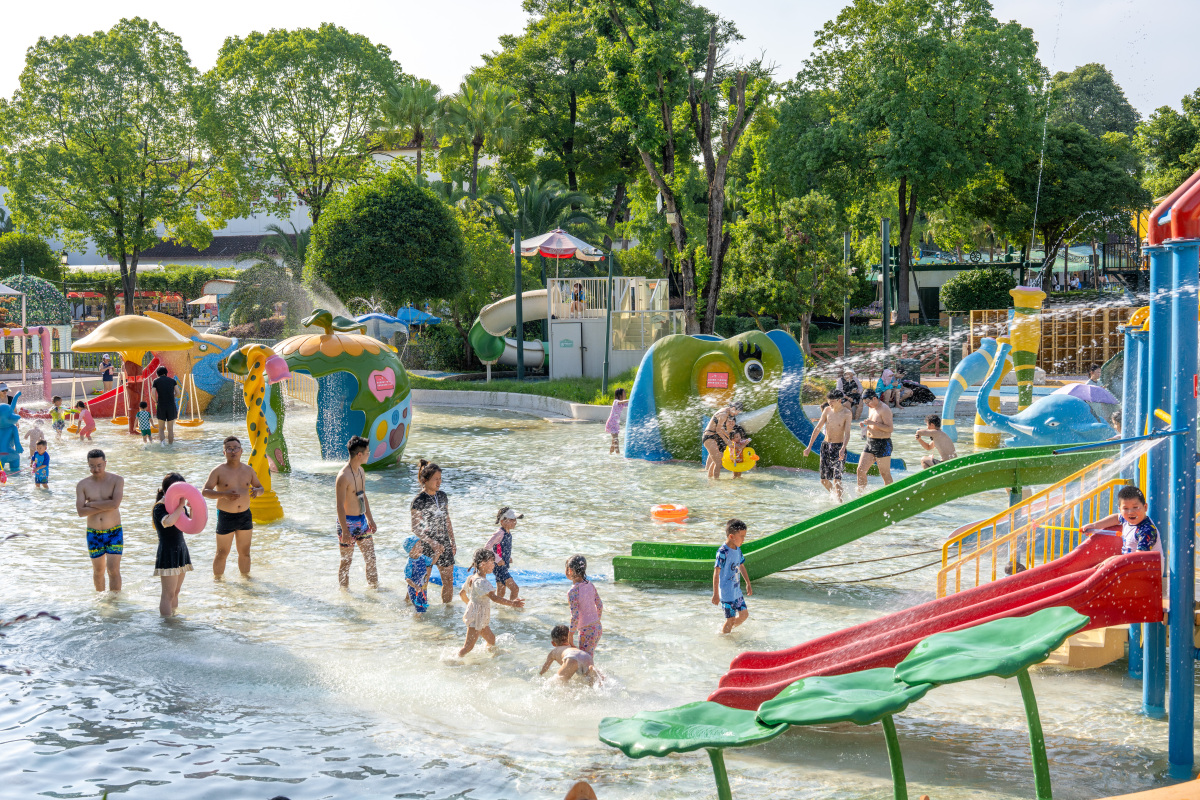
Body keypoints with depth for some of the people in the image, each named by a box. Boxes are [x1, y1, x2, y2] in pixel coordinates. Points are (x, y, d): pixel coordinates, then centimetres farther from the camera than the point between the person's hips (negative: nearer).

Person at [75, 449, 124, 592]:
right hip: (94, 534, 2)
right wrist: (105, 506, -17)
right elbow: (80, 512, -12)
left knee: (113, 570, -9)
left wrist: (92, 504, -12)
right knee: (98, 571, 14)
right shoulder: (82, 485, -1)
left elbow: (115, 504, -21)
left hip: (114, 532, -2)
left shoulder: (117, 480, -6)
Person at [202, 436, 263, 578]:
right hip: (225, 517, -4)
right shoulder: (218, 471, -8)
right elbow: (205, 491, -13)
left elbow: (261, 487, 15)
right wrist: (224, 494, -29)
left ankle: (245, 575, 31)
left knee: (244, 552, 14)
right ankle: (217, 578, 19)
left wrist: (256, 491, -10)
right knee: (222, 553, 3)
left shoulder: (248, 470, 5)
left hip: (245, 516, 4)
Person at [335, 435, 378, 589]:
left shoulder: (361, 471, 6)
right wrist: (345, 531, -22)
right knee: (346, 560, 5)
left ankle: (374, 586, 27)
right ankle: (344, 590, 19)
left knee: (370, 556, 13)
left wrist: (370, 519, 21)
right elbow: (340, 506, -21)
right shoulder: (343, 476, -22)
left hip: (362, 521, 8)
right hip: (348, 522, -8)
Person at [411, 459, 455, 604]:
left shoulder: (442, 496, 6)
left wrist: (453, 542, 14)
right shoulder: (419, 500, -14)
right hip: (427, 545, -6)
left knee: (449, 581, 11)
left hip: (444, 544, 6)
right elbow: (415, 529, -15)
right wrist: (432, 543, -23)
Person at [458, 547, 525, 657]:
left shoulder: (472, 578, 6)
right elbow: (494, 597, -35)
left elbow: (462, 594, 18)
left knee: (491, 639, 23)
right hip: (476, 617, -10)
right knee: (469, 646, -5)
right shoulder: (481, 582, -25)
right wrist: (512, 603, -38)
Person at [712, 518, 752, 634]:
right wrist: (715, 594, -22)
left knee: (744, 614, 14)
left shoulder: (738, 549, 5)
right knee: (731, 618, -1)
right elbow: (716, 573, -21)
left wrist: (748, 584, 28)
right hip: (726, 593, -8)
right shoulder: (723, 552, -21)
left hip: (737, 591, 8)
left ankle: (728, 629, 32)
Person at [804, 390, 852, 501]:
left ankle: (839, 502, -5)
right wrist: (809, 446, 4)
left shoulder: (846, 413, -10)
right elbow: (817, 429, 7)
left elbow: (847, 433, -15)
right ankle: (835, 496, 34)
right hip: (826, 446, 5)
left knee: (836, 479, -14)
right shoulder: (827, 410, 2)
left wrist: (843, 449, -31)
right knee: (824, 480, 9)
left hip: (838, 447, -5)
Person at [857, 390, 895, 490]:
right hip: (870, 443, 9)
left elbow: (890, 428, -21)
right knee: (860, 469, 4)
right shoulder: (871, 408, 14)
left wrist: (873, 423, -26)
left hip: (883, 444, -9)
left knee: (885, 474, -1)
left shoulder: (884, 410, -14)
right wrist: (866, 426, 5)